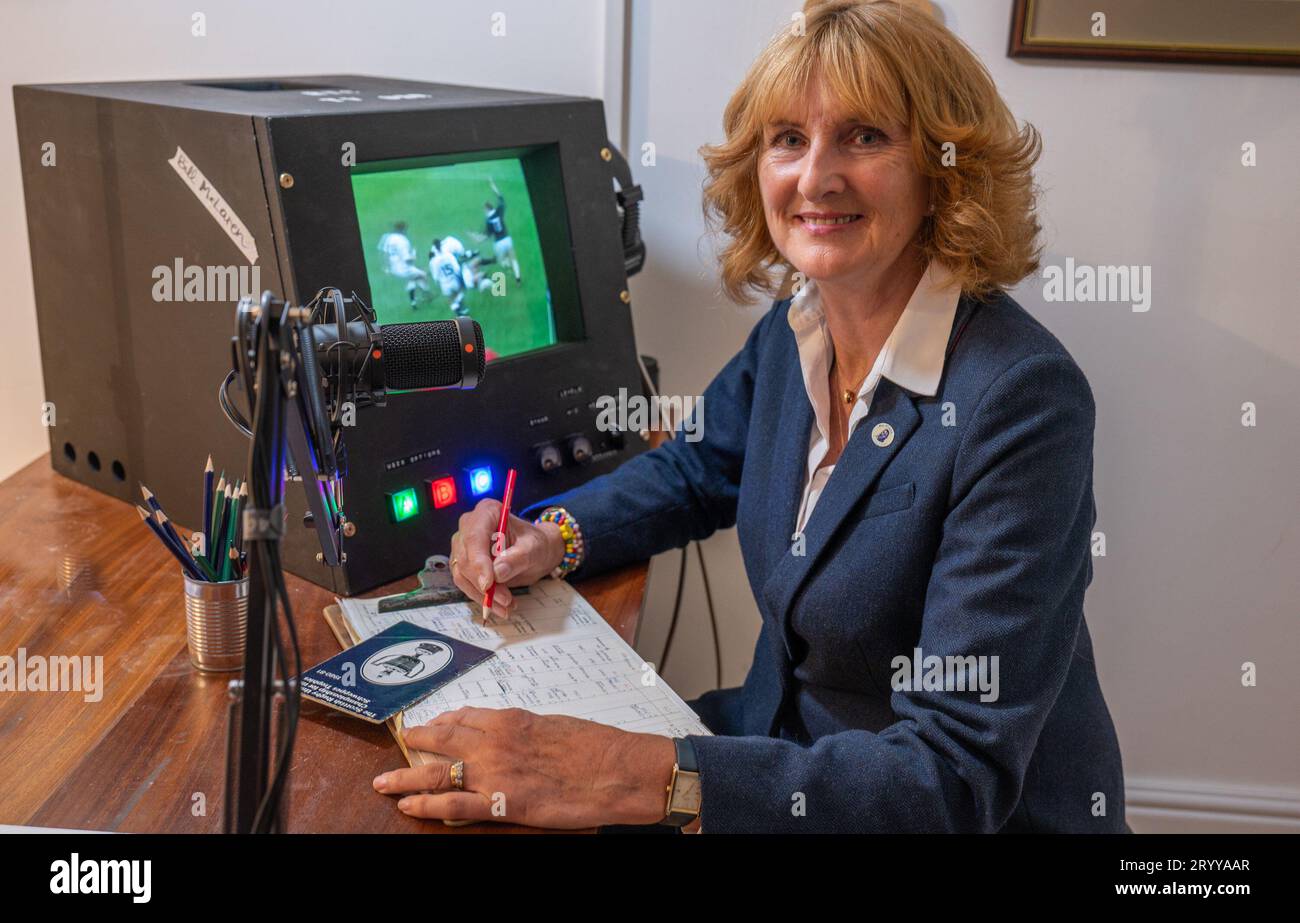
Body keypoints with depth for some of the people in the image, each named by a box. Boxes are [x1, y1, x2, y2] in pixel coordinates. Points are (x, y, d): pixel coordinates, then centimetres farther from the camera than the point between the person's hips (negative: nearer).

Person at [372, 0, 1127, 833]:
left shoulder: (1020, 400, -26)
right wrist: (553, 536, -5)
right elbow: (696, 469, 15)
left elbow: (960, 774, -29)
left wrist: (652, 779, -38)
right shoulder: (794, 331, -4)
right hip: (791, 739, 6)